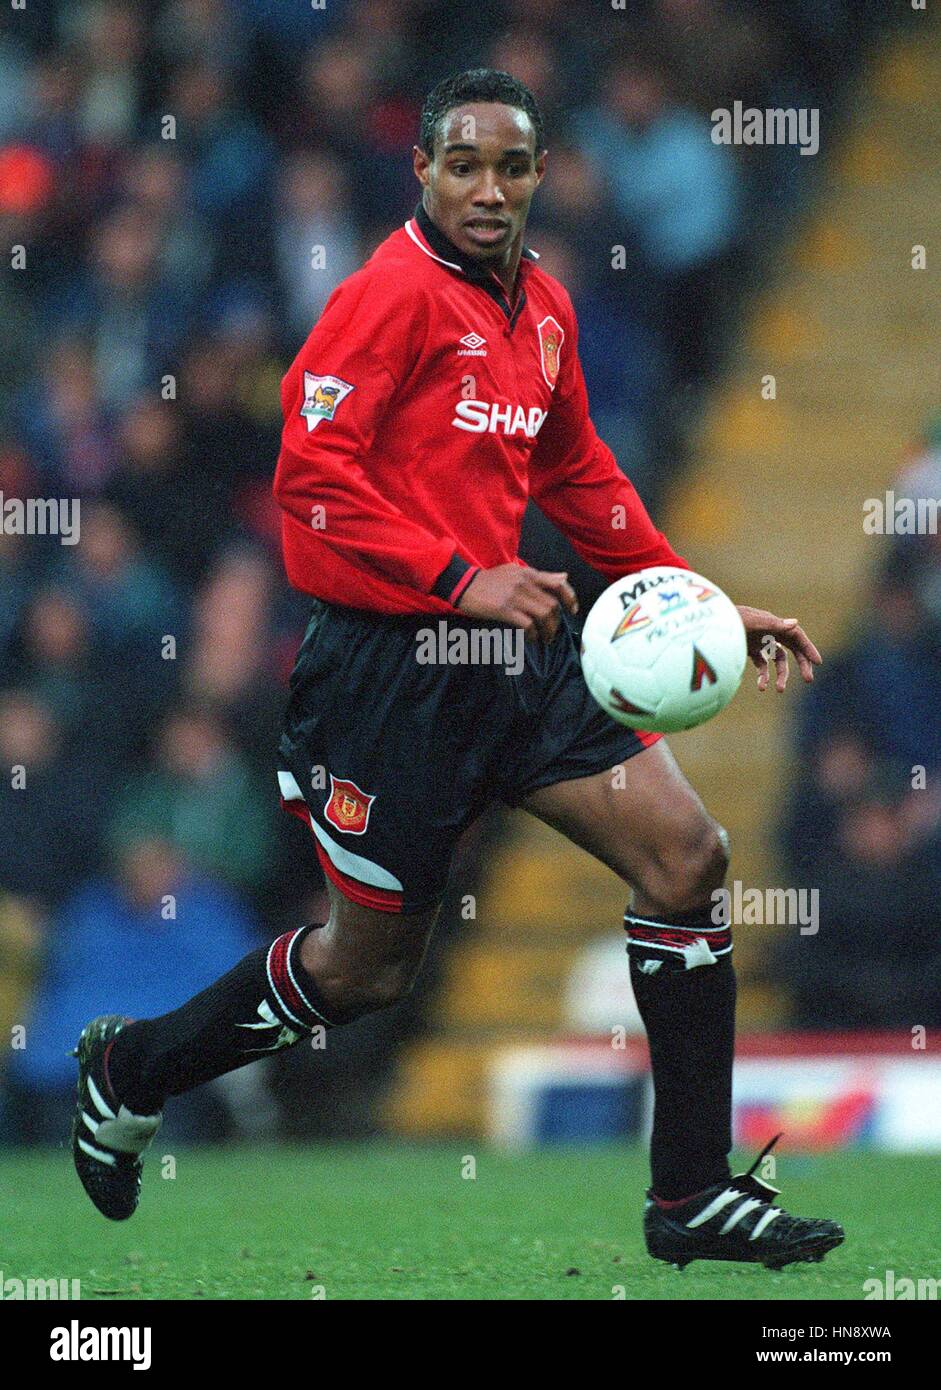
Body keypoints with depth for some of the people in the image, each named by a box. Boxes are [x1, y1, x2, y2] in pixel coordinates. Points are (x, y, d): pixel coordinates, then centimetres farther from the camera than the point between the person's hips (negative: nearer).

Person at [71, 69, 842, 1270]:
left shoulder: (540, 304, 13)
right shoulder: (394, 293, -13)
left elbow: (579, 478, 25)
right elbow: (312, 475, -18)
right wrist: (463, 580, -24)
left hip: (509, 648, 8)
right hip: (393, 663, -7)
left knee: (686, 856, -5)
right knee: (368, 965, 3)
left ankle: (691, 1194, 0)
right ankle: (130, 1071, 29)